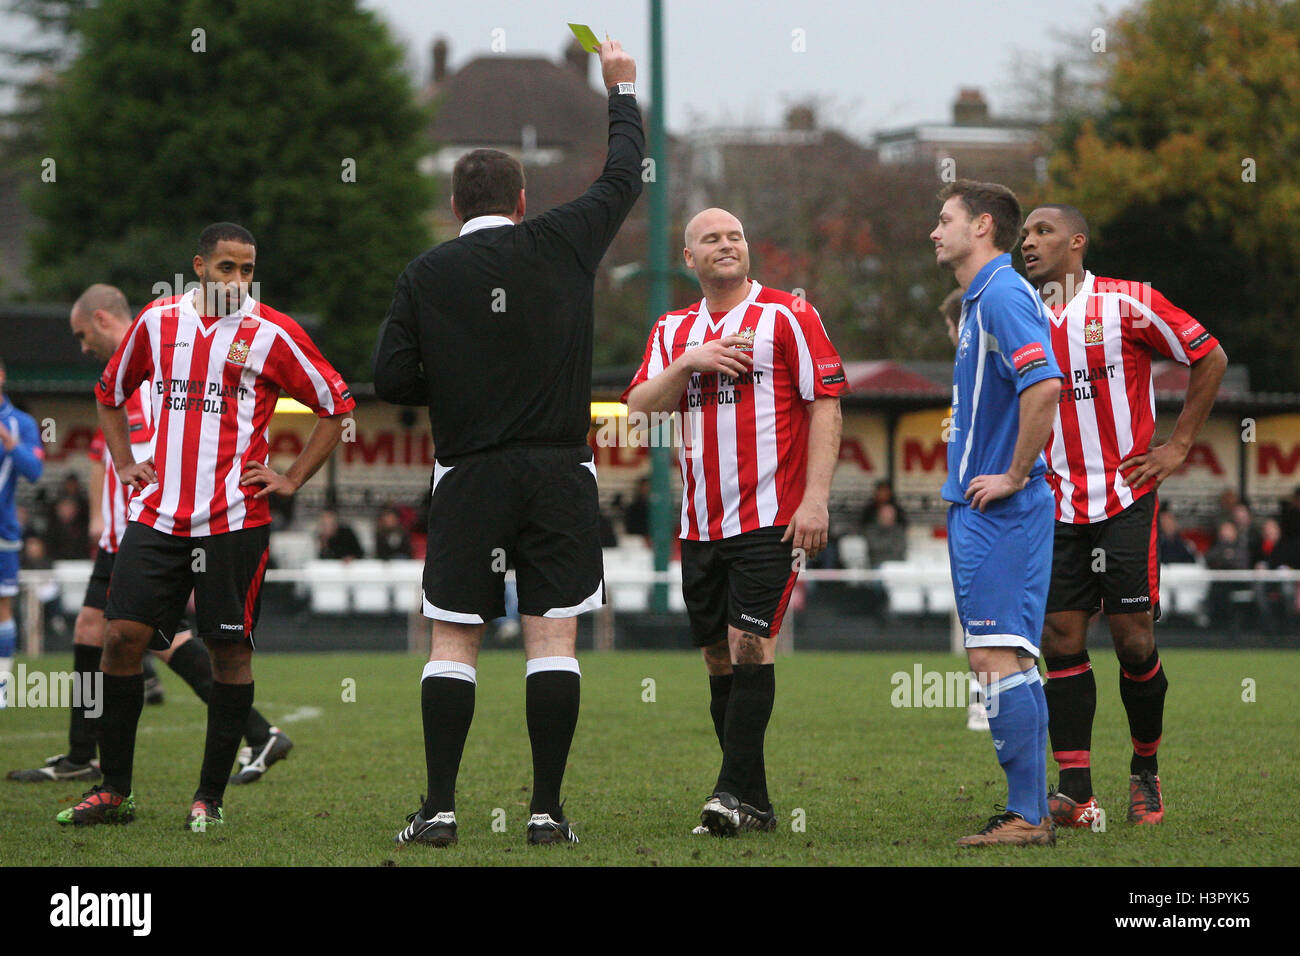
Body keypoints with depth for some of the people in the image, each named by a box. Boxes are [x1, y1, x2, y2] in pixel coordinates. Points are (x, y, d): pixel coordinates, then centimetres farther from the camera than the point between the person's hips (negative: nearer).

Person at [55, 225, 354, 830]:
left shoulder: (272, 335, -2)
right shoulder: (157, 322, 8)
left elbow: (337, 405, 6)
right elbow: (110, 393, 25)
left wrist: (293, 478, 1)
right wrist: (124, 464, 14)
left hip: (235, 518, -3)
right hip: (158, 511, 3)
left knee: (230, 650, -1)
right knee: (123, 634, -4)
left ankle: (210, 798, 8)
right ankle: (114, 791, 6)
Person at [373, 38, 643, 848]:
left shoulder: (425, 276, 2)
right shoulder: (564, 243, 3)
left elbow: (391, 379, -2)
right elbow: (624, 178, 18)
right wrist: (622, 90, 31)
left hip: (469, 476, 0)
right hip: (559, 471, 0)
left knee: (453, 642, 4)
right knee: (553, 637, 1)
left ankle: (440, 808, -1)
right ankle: (548, 810, -1)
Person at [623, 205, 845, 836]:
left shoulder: (788, 316, 0)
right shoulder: (673, 331, 15)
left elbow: (825, 404, -4)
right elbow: (639, 407, 6)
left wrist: (815, 497, -12)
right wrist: (688, 365, -11)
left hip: (771, 518, -5)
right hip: (701, 521, 5)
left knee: (749, 645, -15)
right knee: (720, 660, 6)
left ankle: (734, 790, -15)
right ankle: (754, 806, 12)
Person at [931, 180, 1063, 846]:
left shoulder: (1003, 296, -14)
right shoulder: (978, 301, 18)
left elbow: (1044, 385, -27)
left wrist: (1014, 476, -20)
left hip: (999, 512, -10)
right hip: (978, 510, 10)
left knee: (998, 658, -11)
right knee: (1009, 661, 10)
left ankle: (1026, 816, -11)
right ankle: (1031, 813, 12)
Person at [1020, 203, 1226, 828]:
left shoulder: (1129, 304, -6)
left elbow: (1210, 358, 1)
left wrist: (1177, 447, -1)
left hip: (1125, 499, -4)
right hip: (1055, 506, 4)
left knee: (1134, 638, -3)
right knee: (1061, 639, -4)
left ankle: (1146, 771, 17)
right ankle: (1075, 793, -4)